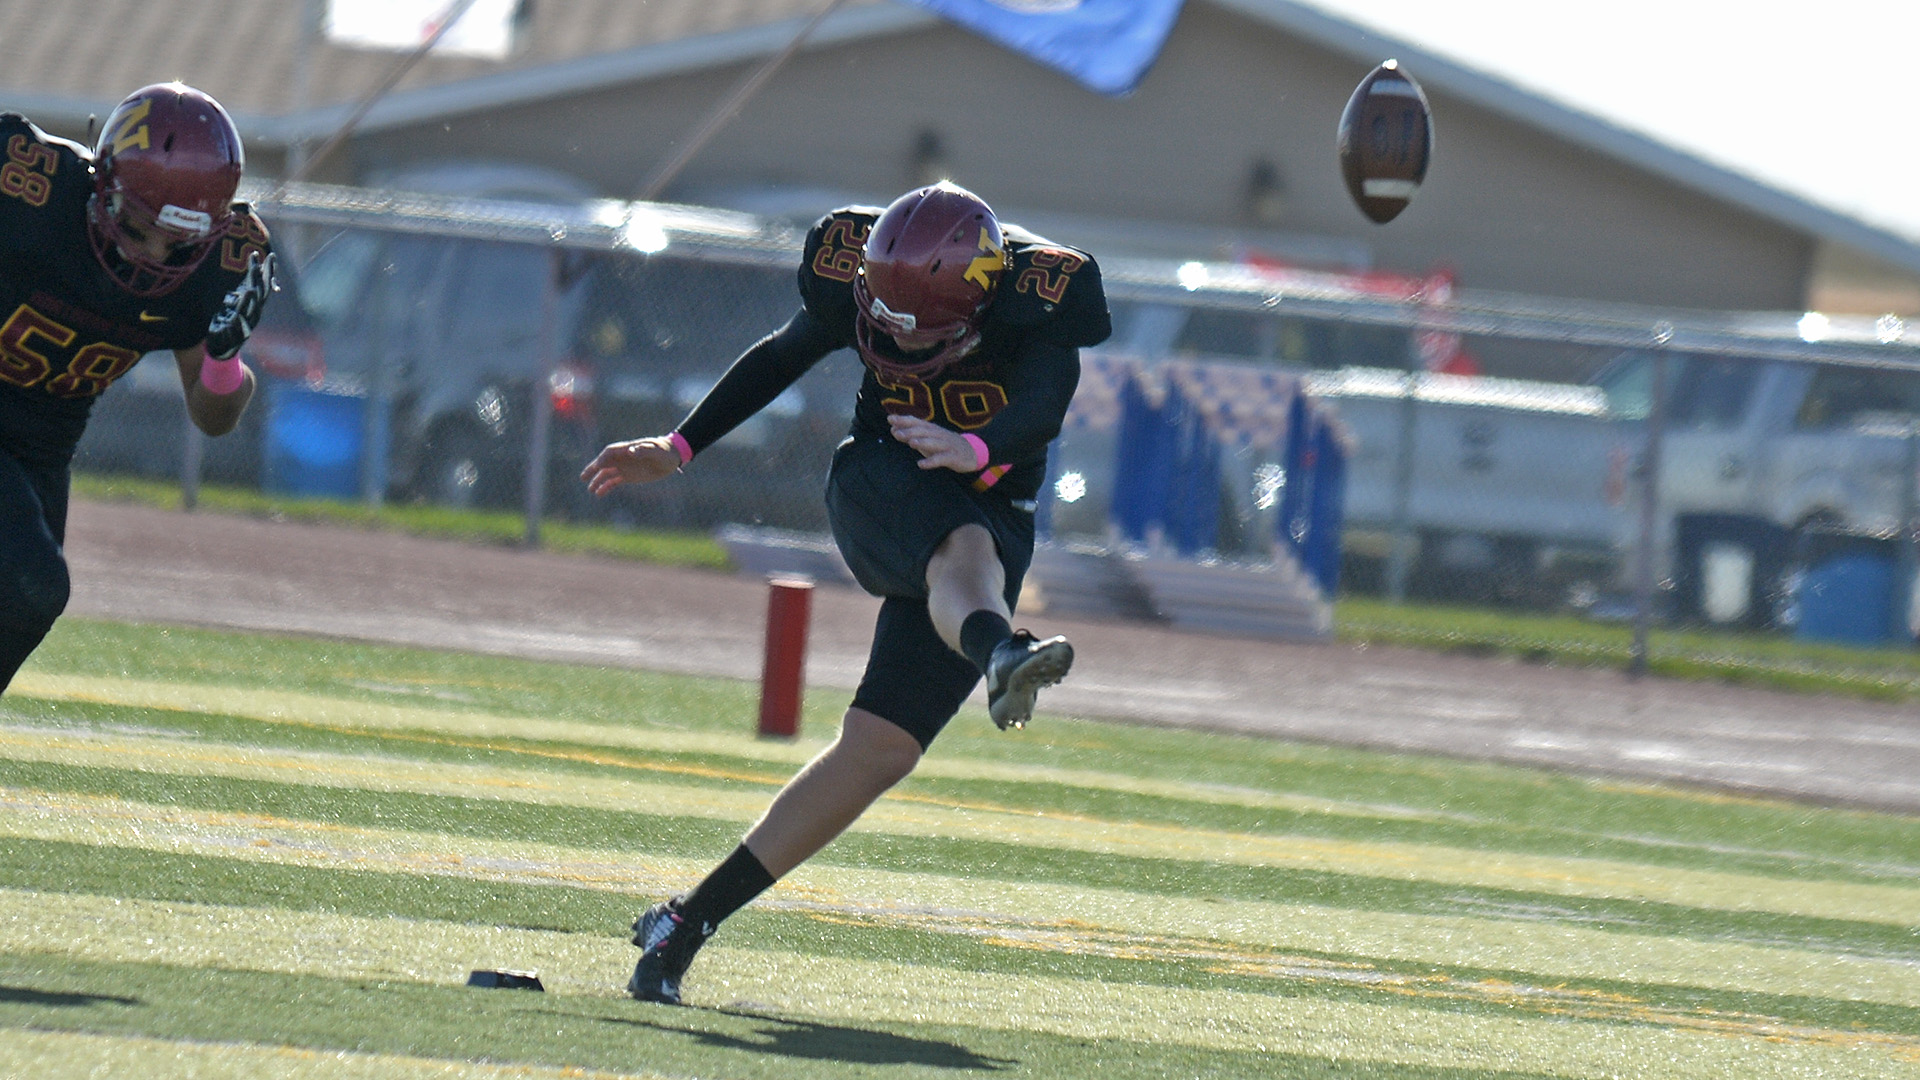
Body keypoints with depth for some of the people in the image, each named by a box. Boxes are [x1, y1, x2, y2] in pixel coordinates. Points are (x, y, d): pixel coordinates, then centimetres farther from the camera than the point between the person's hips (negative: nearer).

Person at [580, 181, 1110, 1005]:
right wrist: (678, 448, 16)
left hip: (987, 507, 0)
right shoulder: (856, 276, -8)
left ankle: (688, 921, 2)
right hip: (878, 483, 0)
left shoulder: (1040, 298, -17)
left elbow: (1044, 404, -34)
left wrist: (979, 450, -55)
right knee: (965, 551, -37)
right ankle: (1000, 658, -74)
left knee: (879, 753, -6)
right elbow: (782, 357, 10)